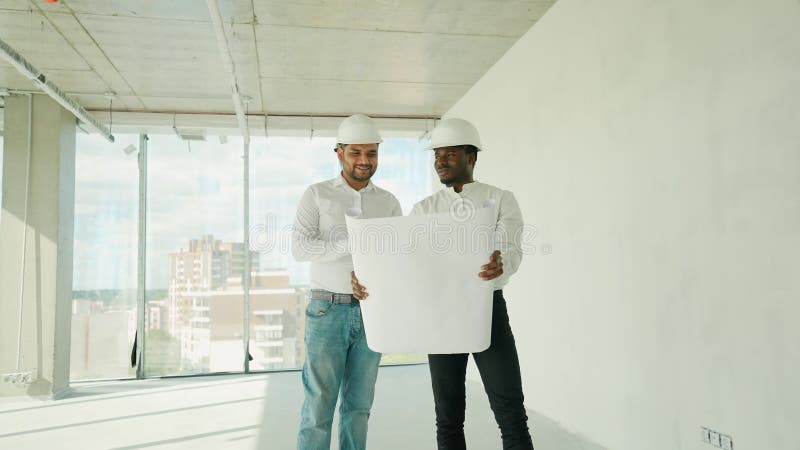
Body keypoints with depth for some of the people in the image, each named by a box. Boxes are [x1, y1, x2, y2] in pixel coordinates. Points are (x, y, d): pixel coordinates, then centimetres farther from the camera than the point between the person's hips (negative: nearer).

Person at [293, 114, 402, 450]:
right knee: (319, 403, -3)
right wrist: (353, 242, -25)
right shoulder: (317, 195, 0)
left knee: (359, 403, 8)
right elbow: (299, 248, -12)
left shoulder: (389, 202, 9)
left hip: (372, 311, 3)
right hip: (328, 310, -3)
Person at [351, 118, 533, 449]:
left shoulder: (501, 200, -1)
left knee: (510, 414, -3)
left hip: (489, 312, -3)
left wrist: (499, 265, -43)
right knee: (448, 417, 7)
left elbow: (511, 252, -18)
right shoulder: (424, 210, 8)